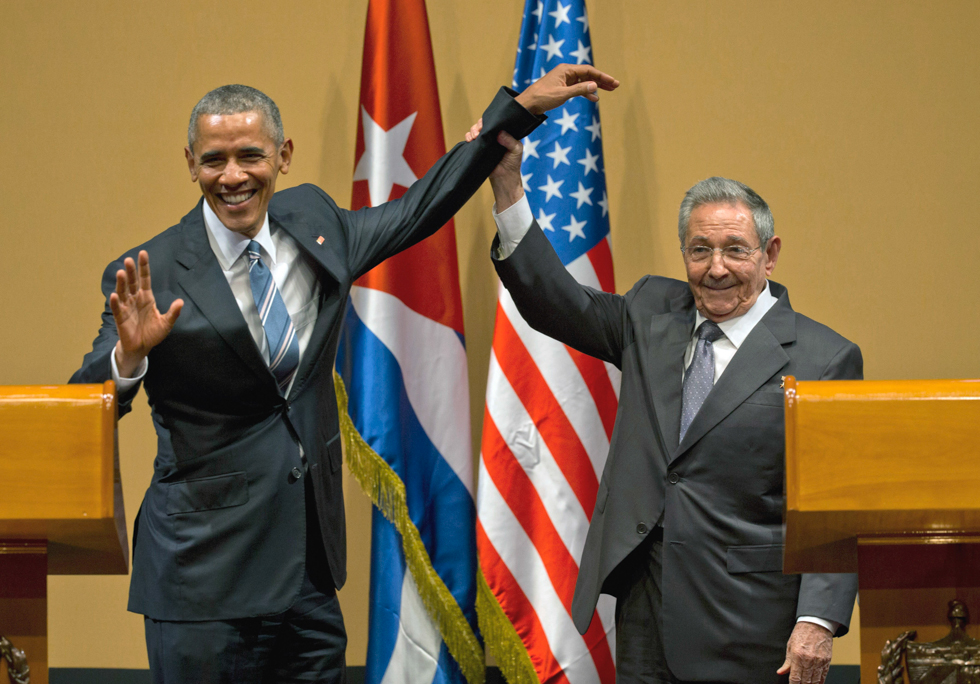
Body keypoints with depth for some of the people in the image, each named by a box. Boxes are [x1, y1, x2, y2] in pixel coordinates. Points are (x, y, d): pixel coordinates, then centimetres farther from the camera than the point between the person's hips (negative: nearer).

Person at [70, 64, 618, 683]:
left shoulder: (312, 222, 6)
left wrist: (522, 108, 21)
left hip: (310, 562, 5)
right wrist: (129, 355, -32)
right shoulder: (154, 274, -9)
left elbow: (421, 208, 21)